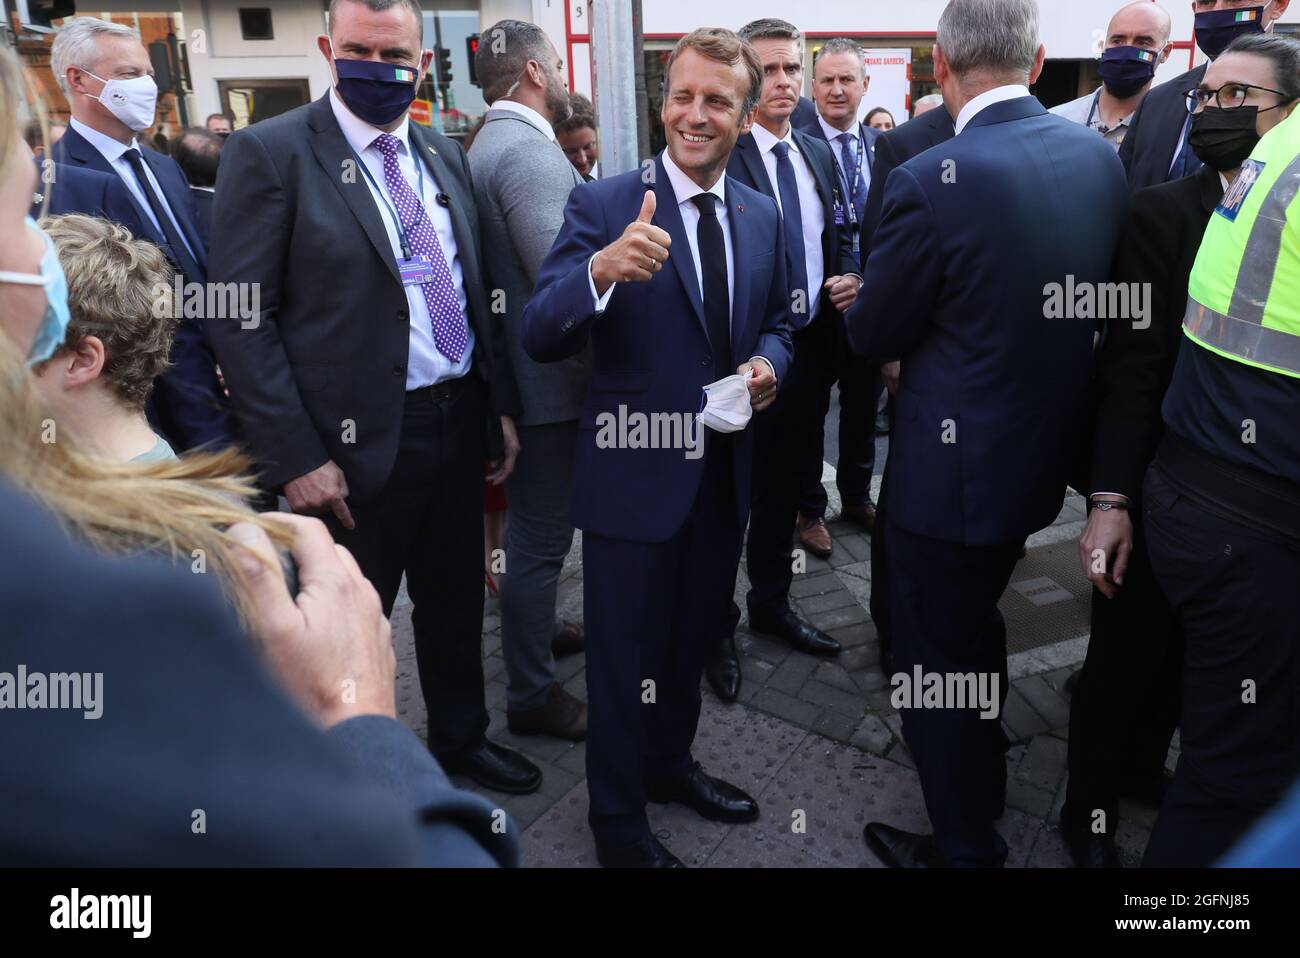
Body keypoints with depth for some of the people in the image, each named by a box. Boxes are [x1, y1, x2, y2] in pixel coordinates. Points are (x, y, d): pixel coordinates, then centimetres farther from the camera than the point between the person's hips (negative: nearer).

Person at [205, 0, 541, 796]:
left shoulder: (445, 155, 10)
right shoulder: (270, 153, -9)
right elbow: (241, 320, -12)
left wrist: (499, 404, 10)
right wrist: (298, 456, -16)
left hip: (459, 422, 6)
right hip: (357, 440, -5)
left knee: (456, 597, 20)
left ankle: (461, 736, 43)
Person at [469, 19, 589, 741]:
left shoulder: (489, 144, 13)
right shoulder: (529, 151, -19)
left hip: (515, 369, 10)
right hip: (548, 379, -10)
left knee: (533, 525, 25)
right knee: (541, 538, 1)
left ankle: (533, 627, 45)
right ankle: (532, 695, 15)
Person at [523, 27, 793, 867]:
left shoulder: (763, 215, 5)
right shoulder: (603, 206, -11)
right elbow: (541, 339, -19)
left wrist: (767, 363, -8)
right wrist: (601, 269, -39)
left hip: (725, 471, 5)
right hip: (635, 474, -5)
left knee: (694, 640, 22)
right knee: (627, 657, 10)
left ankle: (670, 763, 48)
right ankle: (618, 817, 33)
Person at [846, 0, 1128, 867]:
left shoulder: (933, 181, -23)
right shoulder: (1102, 157, -1)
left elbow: (873, 333, -12)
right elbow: (1095, 298, 10)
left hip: (952, 467, -7)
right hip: (1043, 449, 8)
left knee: (938, 657, 12)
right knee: (978, 627, 29)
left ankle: (964, 844, 31)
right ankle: (983, 782, 52)